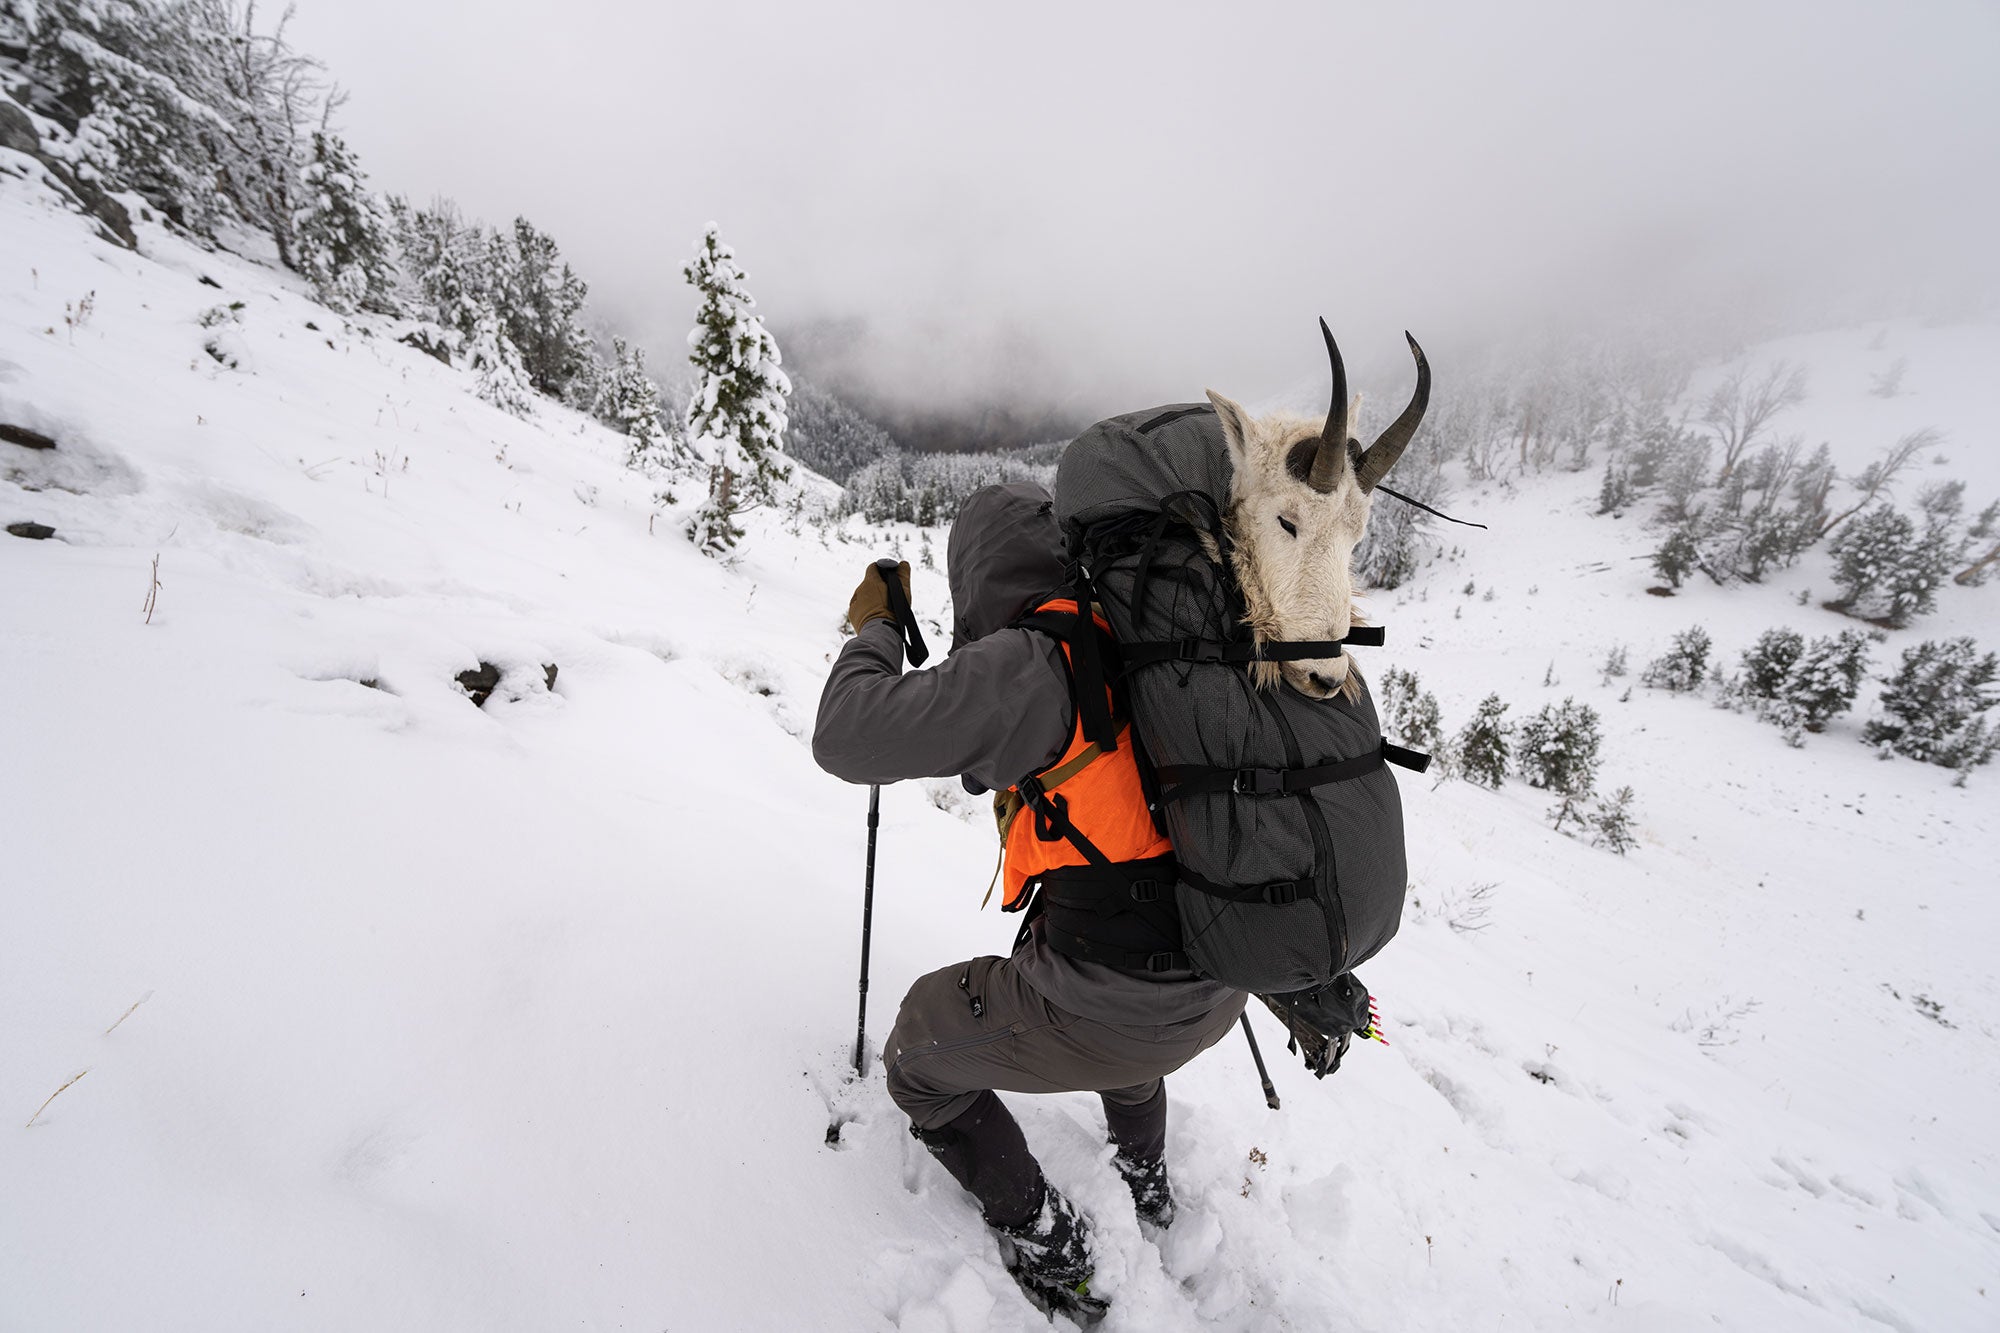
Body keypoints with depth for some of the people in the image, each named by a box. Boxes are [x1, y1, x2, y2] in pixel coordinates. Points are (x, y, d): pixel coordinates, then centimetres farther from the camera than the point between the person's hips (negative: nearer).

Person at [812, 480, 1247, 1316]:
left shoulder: (1025, 663, -19)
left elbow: (846, 739, -19)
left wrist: (875, 627, -2)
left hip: (1102, 1010, -7)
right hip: (1219, 992, 8)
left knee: (920, 1060, 19)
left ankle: (1049, 1252, 30)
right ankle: (1146, 1185, 60)